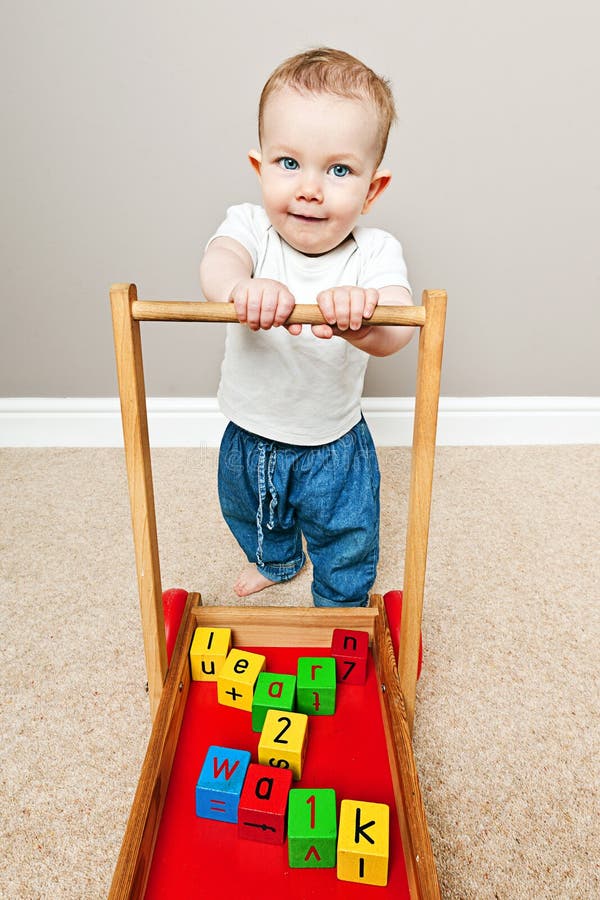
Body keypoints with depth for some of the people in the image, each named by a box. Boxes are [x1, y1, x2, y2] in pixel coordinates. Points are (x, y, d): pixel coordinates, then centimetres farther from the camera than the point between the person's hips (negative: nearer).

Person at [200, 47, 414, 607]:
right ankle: (276, 559, 65)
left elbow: (395, 332, -39)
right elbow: (216, 263, -40)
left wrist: (360, 316, -63)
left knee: (346, 544, 18)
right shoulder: (251, 228, -17)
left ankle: (341, 606, 51)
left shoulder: (374, 253, -22)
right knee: (250, 517, 31)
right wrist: (242, 286, -65)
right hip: (248, 438, 3)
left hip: (334, 449, -2)